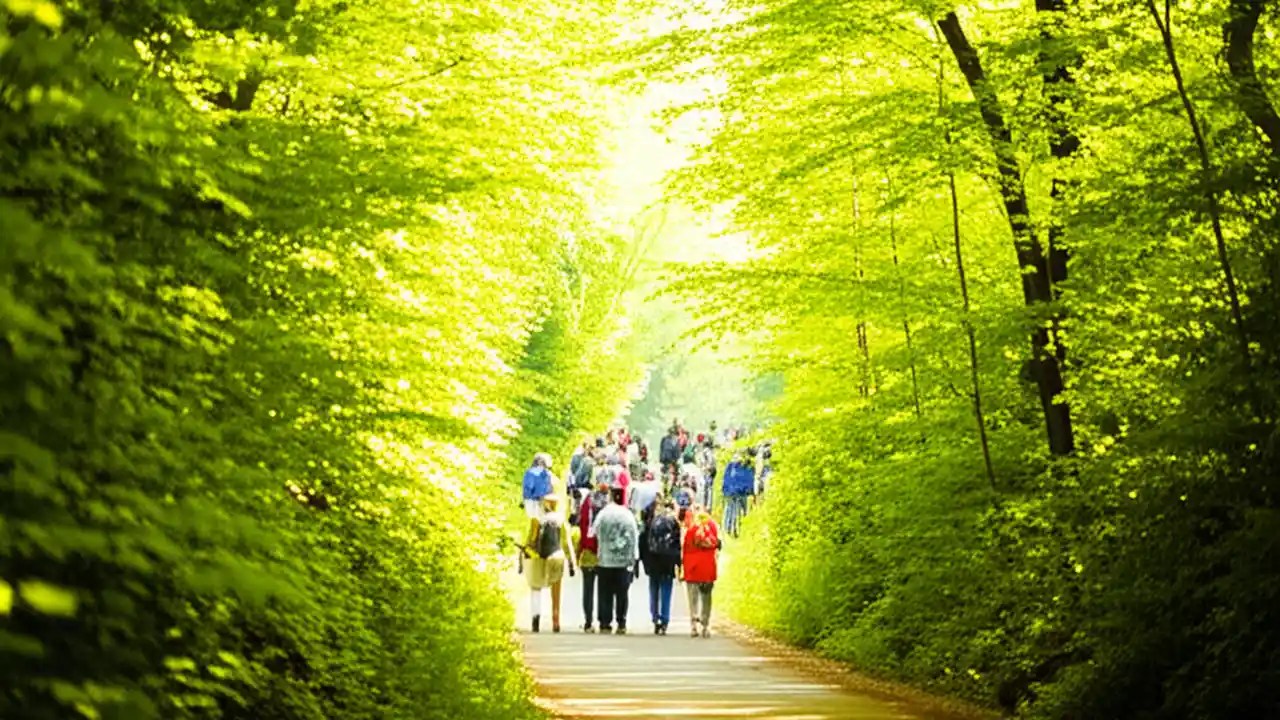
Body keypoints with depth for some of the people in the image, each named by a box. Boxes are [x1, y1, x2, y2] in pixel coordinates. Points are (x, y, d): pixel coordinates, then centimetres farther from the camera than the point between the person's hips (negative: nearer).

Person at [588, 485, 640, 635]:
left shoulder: (603, 514, -7)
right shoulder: (628, 515, -4)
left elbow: (593, 533, -1)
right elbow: (634, 537, -1)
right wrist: (634, 556, 6)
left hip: (605, 560, -1)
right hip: (624, 561, 1)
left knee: (605, 594, 5)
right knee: (622, 593, 7)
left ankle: (605, 624, 3)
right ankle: (621, 624, 6)